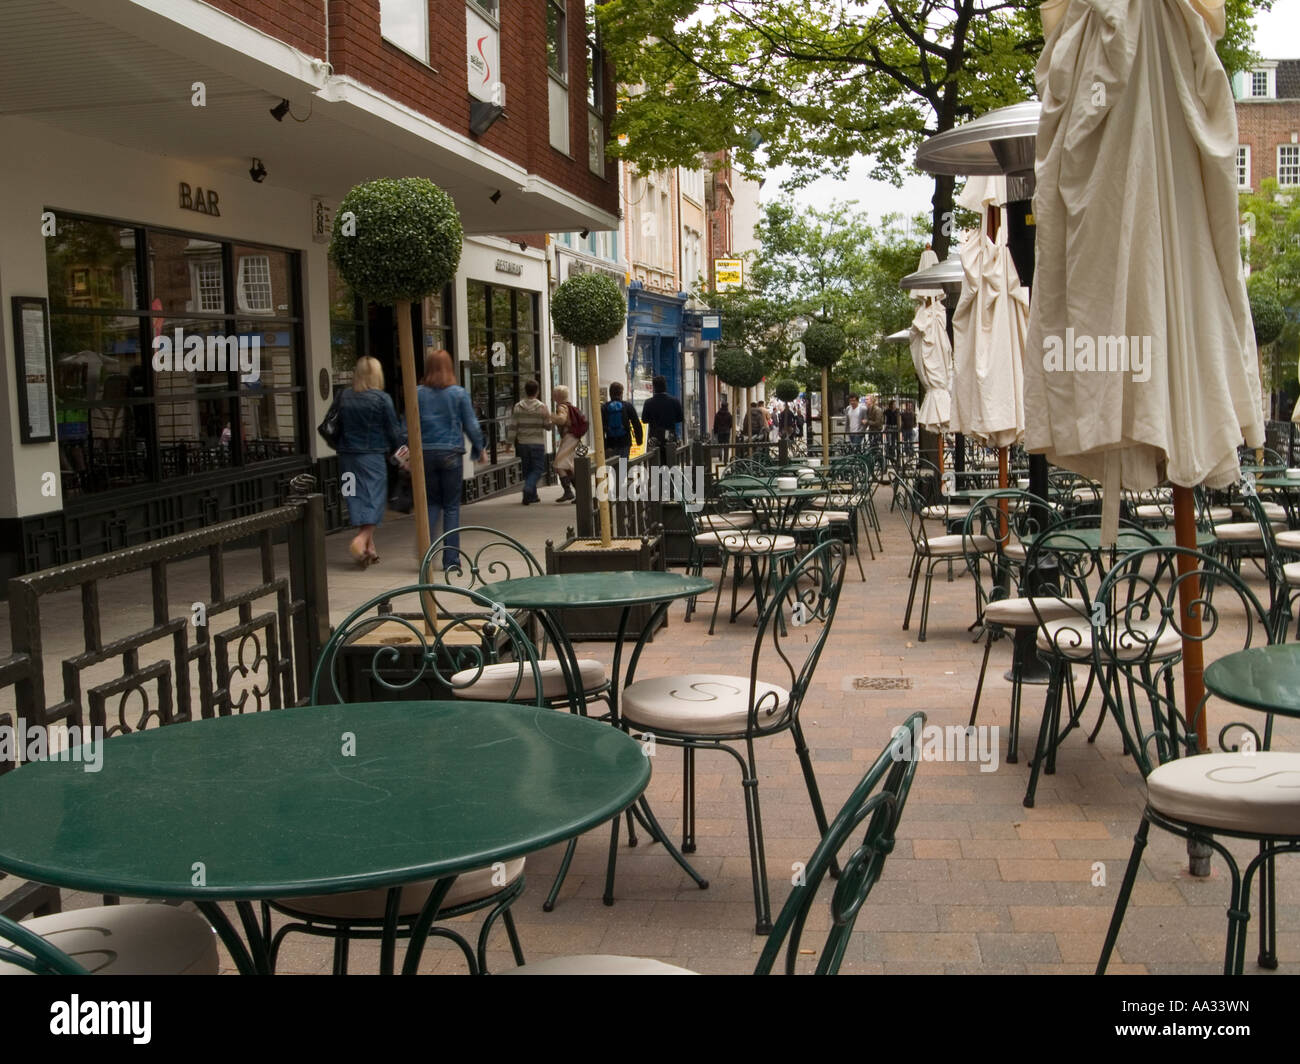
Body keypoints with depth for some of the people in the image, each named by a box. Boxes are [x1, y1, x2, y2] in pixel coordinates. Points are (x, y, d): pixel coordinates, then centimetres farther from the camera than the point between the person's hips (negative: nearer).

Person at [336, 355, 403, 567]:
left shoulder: (344, 397, 2)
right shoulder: (382, 398, -8)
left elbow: (335, 427, 6)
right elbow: (393, 431, -3)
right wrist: (404, 442, 15)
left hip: (348, 456, 4)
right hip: (373, 456, -4)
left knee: (359, 502, 11)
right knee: (374, 500, 0)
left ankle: (369, 548, 16)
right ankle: (361, 539, -21)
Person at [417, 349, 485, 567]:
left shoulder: (417, 394, 0)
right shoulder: (459, 393, -3)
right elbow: (471, 425, 0)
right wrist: (479, 449, 14)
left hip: (425, 453, 2)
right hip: (451, 453, -1)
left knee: (432, 503, 14)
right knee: (451, 506, 6)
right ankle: (451, 559, 6)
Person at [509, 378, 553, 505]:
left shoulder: (518, 407, -3)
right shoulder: (541, 407, -9)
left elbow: (513, 426, -3)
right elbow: (547, 425, -3)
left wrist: (511, 442, 5)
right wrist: (552, 420, 18)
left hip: (522, 443, 3)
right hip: (537, 442, -3)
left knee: (527, 469, 13)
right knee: (538, 469, 3)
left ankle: (532, 495, 16)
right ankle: (528, 489, -20)